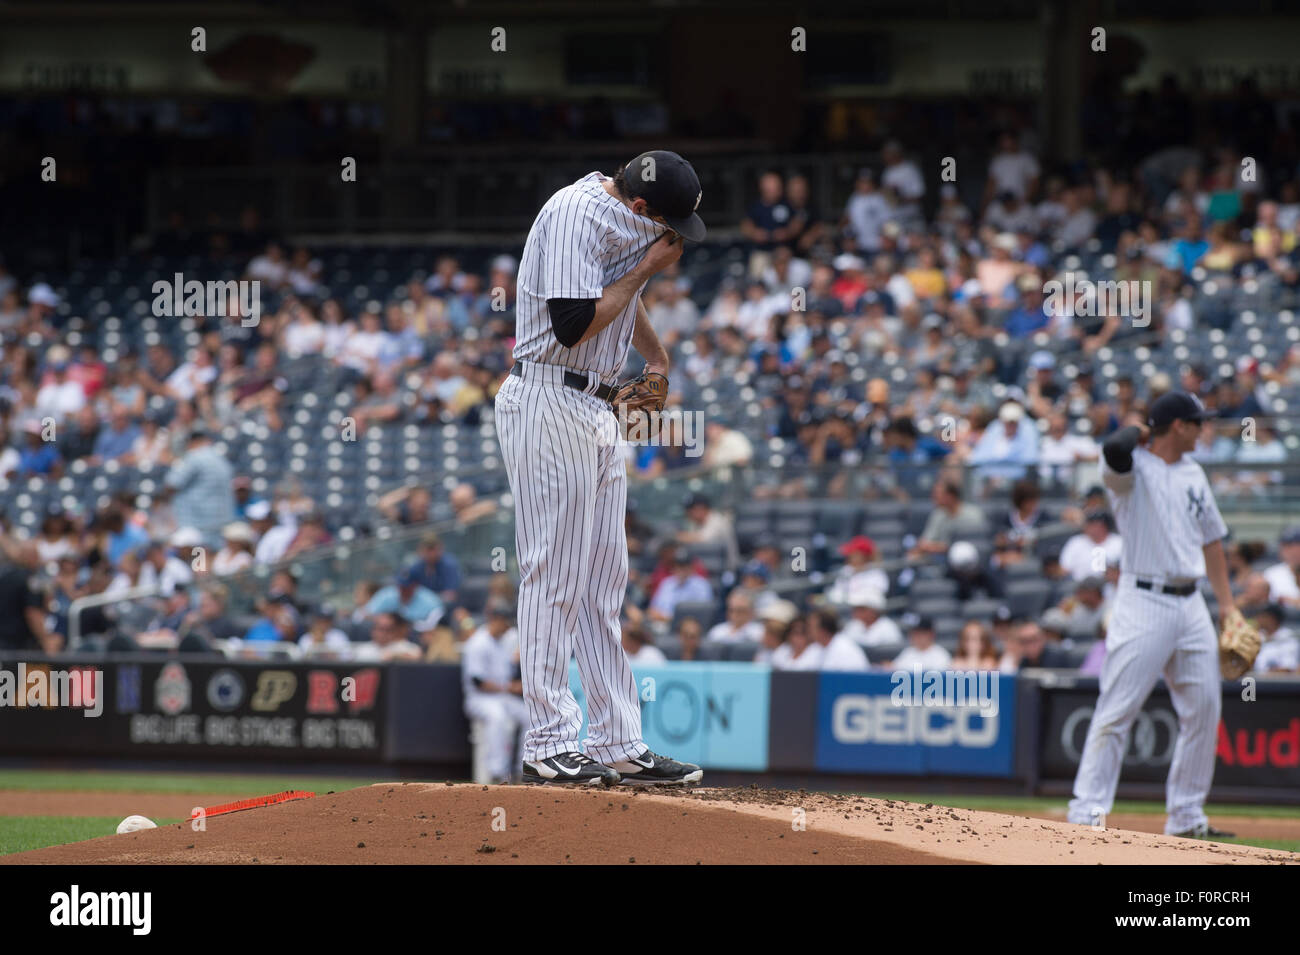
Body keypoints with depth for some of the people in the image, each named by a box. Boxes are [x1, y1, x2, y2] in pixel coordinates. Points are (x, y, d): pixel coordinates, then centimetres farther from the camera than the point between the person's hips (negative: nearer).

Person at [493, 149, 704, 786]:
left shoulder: (628, 219, 12)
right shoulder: (576, 215, -17)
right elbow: (573, 325, -24)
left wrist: (657, 357, 20)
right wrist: (645, 269, -15)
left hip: (598, 412, 10)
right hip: (551, 405, -10)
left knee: (603, 583, 9)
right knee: (555, 577, -8)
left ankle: (618, 745, 11)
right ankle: (549, 745, -6)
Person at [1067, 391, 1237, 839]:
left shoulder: (1192, 473, 16)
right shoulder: (1133, 467, -6)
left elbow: (1210, 538, 22)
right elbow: (1115, 450, -31)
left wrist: (1227, 602, 16)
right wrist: (1138, 432, -8)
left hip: (1191, 603, 7)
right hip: (1144, 602, -7)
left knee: (1204, 709, 8)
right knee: (1117, 710, -10)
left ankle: (1186, 816, 16)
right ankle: (1087, 812, -9)